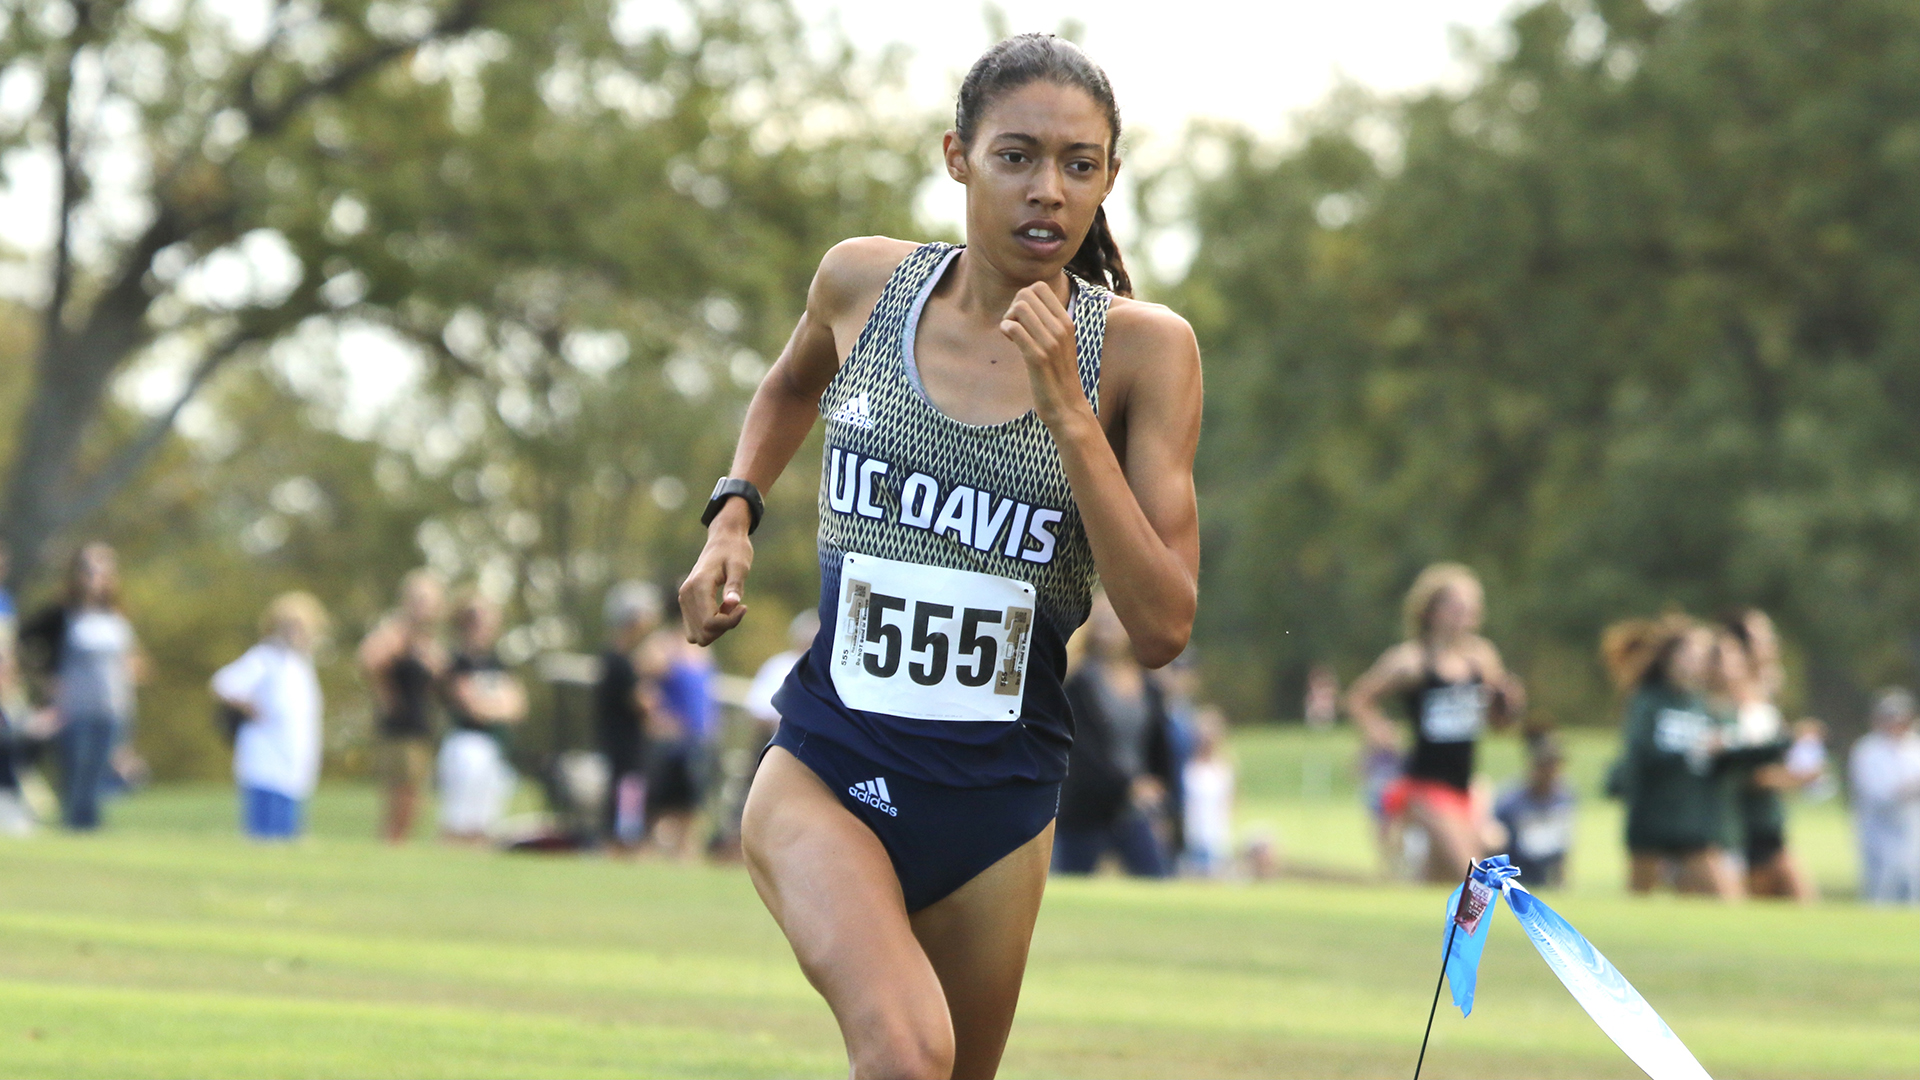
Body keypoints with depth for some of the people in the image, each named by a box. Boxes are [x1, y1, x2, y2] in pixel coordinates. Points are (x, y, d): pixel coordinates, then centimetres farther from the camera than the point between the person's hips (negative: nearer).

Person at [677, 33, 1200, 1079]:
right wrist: (731, 514, 8)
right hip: (825, 774, -1)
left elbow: (1161, 629, -13)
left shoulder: (1141, 347, -7)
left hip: (999, 806, 1)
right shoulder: (864, 283, -1)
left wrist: (1067, 413, -19)